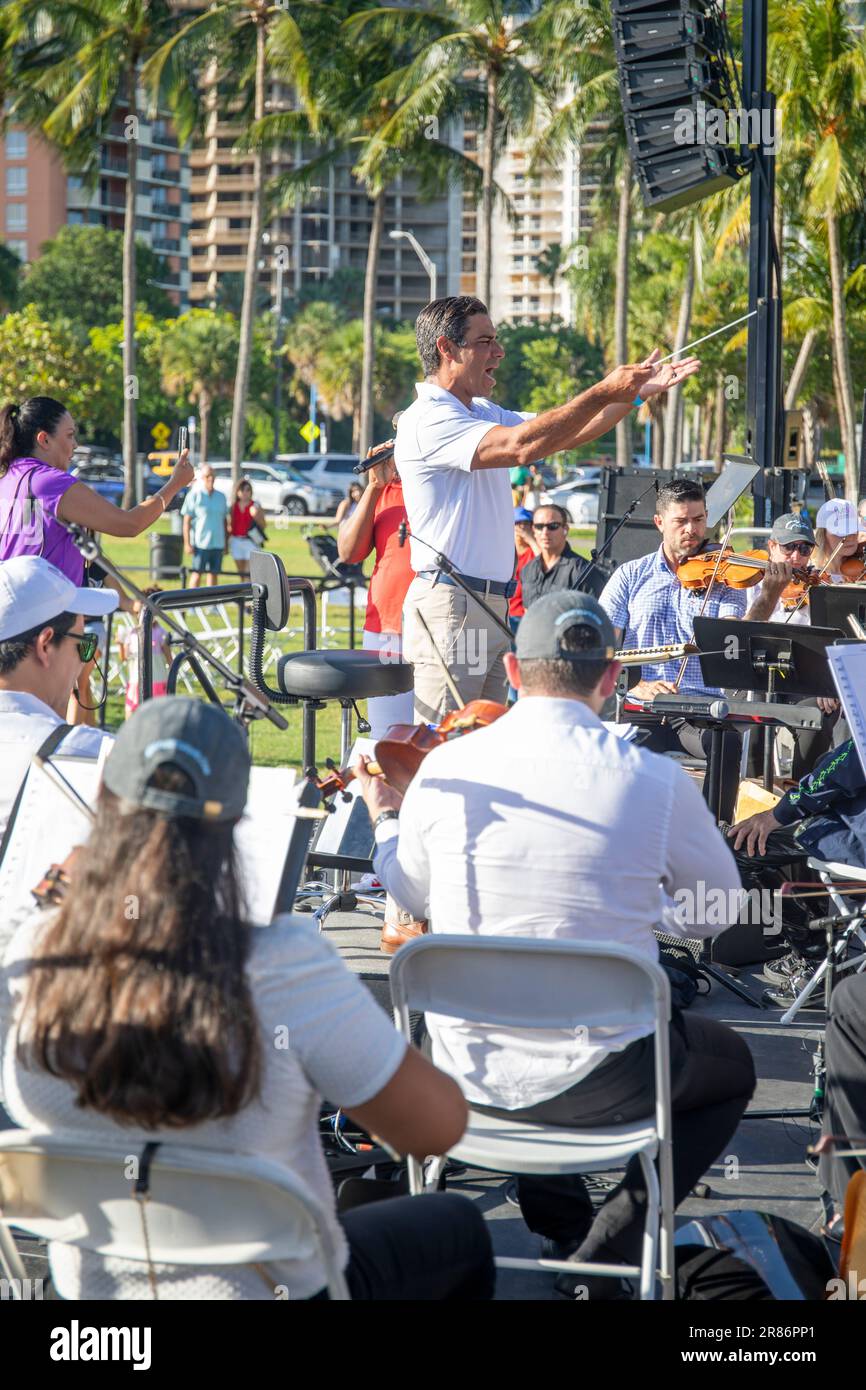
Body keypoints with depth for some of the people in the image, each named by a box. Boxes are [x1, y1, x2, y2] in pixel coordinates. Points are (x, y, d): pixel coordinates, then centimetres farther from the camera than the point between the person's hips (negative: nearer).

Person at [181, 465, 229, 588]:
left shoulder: (221, 497, 13)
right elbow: (186, 521, -5)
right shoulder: (194, 495, -3)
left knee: (213, 573, 6)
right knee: (197, 573, -2)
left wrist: (226, 543, 14)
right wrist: (187, 543, -11)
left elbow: (225, 521, 17)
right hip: (200, 543, -5)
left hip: (218, 544, 5)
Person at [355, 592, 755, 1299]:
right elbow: (718, 915, 2)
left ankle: (563, 1224, 30)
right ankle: (614, 1238, 10)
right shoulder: (655, 780, -15)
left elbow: (409, 890, 11)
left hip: (467, 1072, 3)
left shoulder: (443, 770, -9)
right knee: (732, 1065, 27)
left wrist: (384, 815, 32)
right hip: (598, 1079, -3)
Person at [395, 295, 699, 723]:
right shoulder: (427, 420, -15)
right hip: (450, 605, -10)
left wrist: (636, 392, 6)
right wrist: (603, 393, -23)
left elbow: (564, 434, 16)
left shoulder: (482, 412, 18)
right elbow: (521, 446, -27)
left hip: (492, 606, 10)